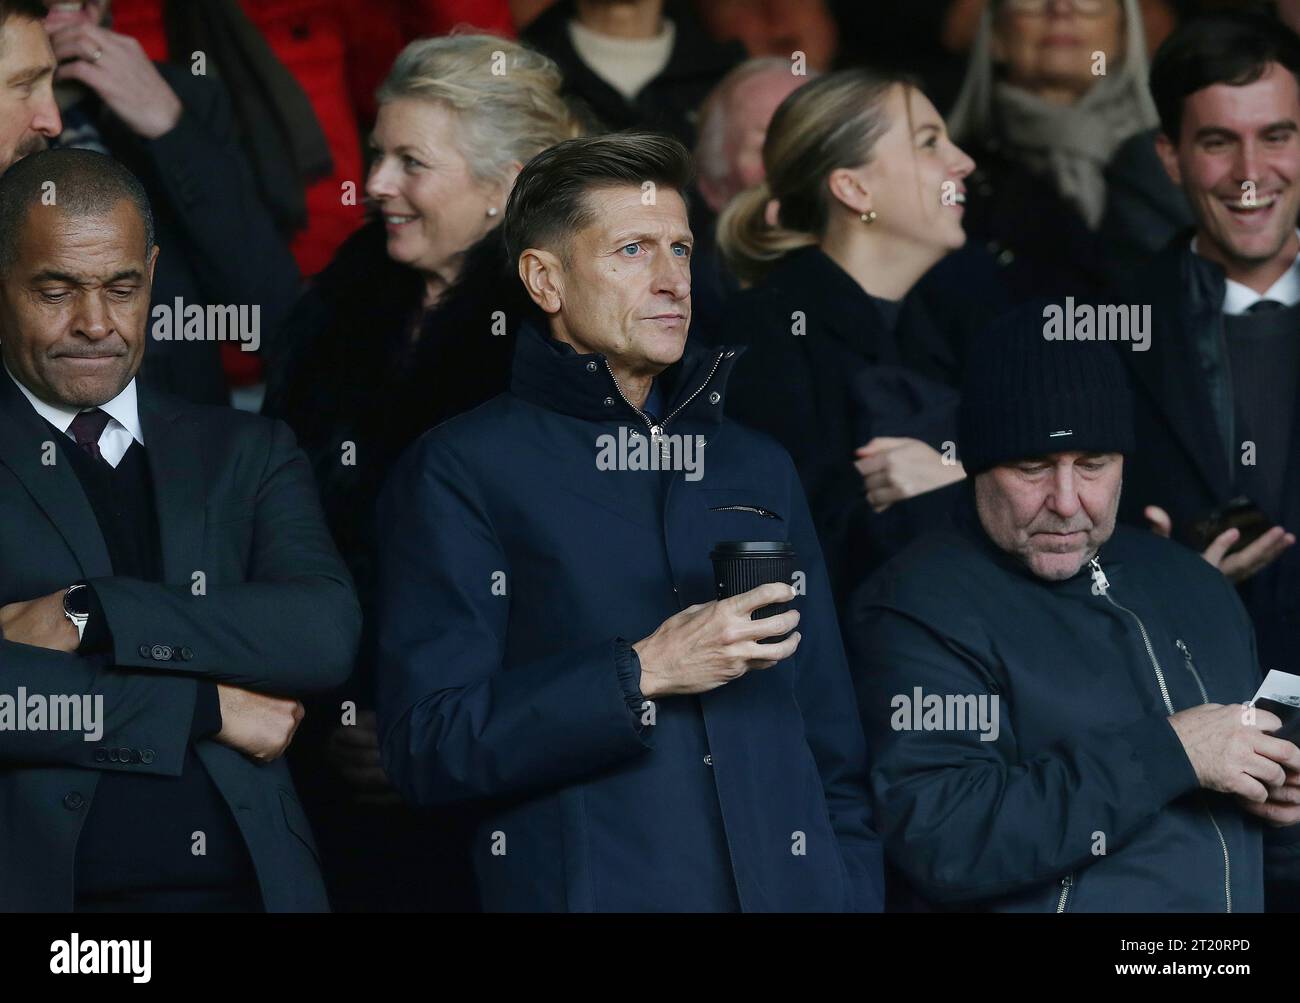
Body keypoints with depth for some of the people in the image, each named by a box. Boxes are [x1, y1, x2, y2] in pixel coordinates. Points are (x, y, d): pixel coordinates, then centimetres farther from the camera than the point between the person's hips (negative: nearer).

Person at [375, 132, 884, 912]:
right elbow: (427, 745, -10)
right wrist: (641, 674, -16)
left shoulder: (758, 469, 14)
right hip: (583, 887, -4)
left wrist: (854, 895, 1)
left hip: (786, 882, 4)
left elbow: (833, 749, 14)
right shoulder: (461, 472, -1)